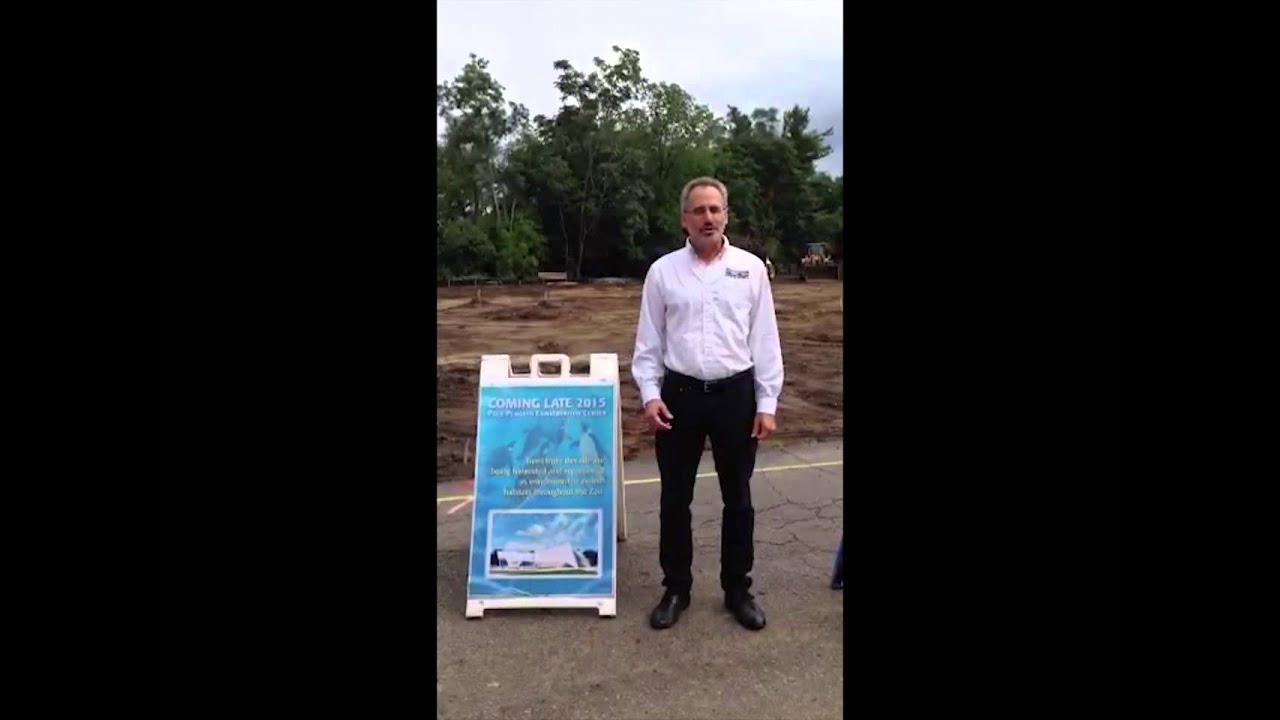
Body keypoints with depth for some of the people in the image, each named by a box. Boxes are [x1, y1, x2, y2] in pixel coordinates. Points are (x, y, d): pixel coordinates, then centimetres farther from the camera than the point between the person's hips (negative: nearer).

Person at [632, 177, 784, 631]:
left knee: (738, 499, 11)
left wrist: (767, 403, -2)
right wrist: (650, 395, -6)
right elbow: (648, 341, 4)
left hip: (736, 394, 0)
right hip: (680, 394, 0)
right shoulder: (663, 271, 1)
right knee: (675, 499, 9)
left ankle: (737, 589, 27)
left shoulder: (751, 268, 1)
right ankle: (676, 588, 25)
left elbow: (765, 340, 2)